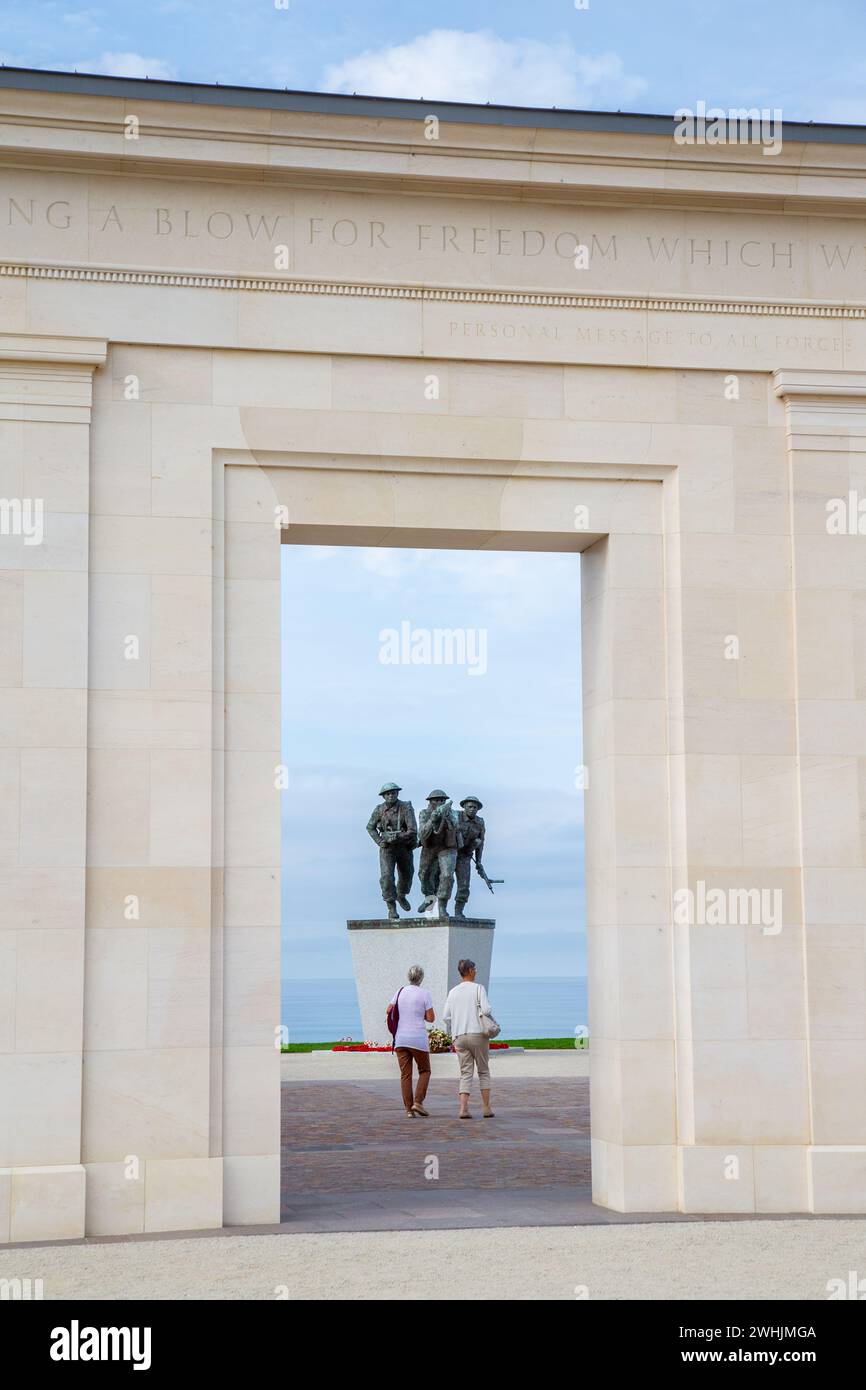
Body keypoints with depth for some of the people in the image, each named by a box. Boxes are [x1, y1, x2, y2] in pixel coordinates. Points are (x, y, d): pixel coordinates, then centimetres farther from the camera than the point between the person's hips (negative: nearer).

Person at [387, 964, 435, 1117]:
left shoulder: (400, 991, 5)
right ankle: (418, 1102, -3)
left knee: (405, 1075, 5)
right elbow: (431, 1018, -7)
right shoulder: (424, 994, -7)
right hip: (418, 1039, -4)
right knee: (424, 1071, 13)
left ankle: (409, 1109, 1)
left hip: (400, 1039, 4)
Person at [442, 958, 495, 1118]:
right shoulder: (478, 988, -3)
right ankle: (486, 1108, 7)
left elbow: (446, 1017, 7)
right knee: (484, 1072, 9)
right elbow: (486, 1009, -15)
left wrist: (450, 1035, 19)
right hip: (478, 1034, -3)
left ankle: (463, 1108, -11)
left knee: (465, 1074, 4)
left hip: (460, 1037, 3)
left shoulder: (453, 992, 10)